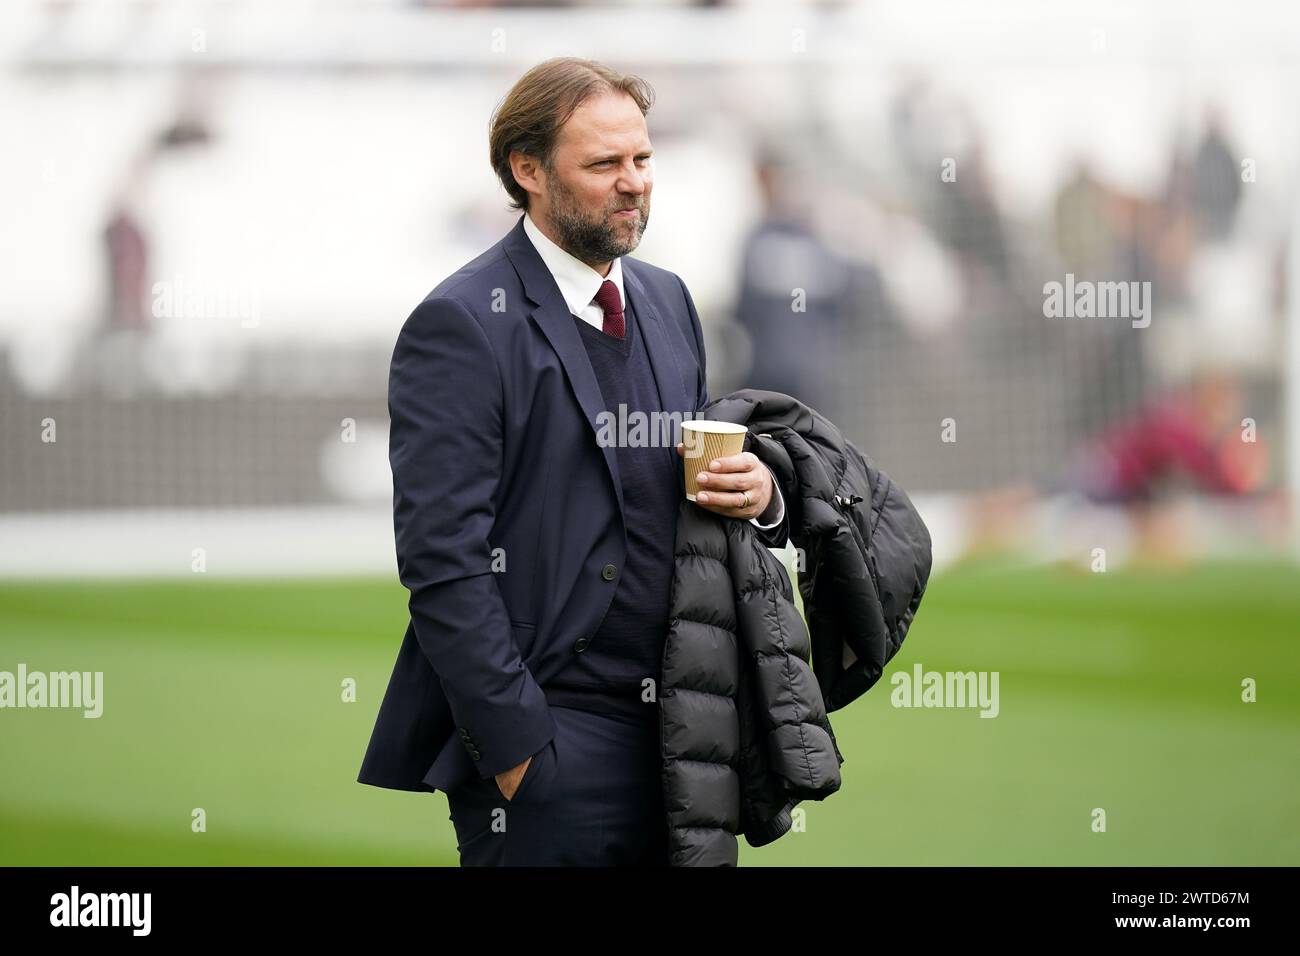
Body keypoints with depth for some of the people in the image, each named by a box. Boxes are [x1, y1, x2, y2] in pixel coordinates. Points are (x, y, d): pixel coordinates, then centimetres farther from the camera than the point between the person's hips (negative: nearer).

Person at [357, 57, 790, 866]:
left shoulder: (667, 300, 13)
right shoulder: (462, 326, -10)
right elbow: (443, 562, -15)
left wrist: (756, 493, -1)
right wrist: (517, 747, -17)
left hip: (665, 730, 7)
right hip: (547, 741, -7)